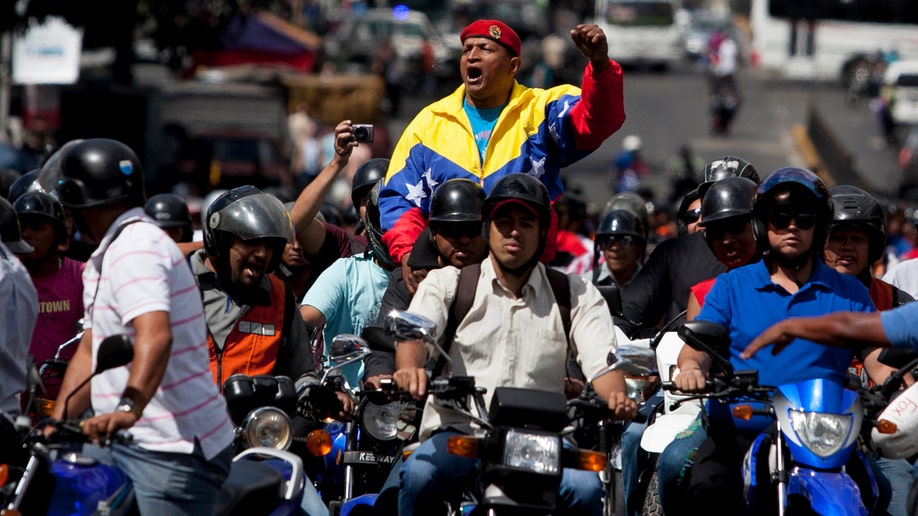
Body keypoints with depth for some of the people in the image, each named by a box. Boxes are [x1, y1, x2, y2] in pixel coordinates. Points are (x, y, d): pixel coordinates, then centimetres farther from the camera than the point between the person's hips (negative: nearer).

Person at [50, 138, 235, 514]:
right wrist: (54, 426, 14)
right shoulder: (102, 259, 20)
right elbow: (90, 351, 21)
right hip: (124, 443, 10)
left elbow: (155, 337, -31)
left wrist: (128, 410, -44)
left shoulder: (136, 250, -15)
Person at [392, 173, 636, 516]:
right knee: (419, 474, -32)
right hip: (458, 430, -1)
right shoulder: (446, 283, 10)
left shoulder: (576, 295, 13)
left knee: (584, 488, -29)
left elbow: (602, 360, -1)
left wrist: (616, 397, -26)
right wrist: (409, 368, -33)